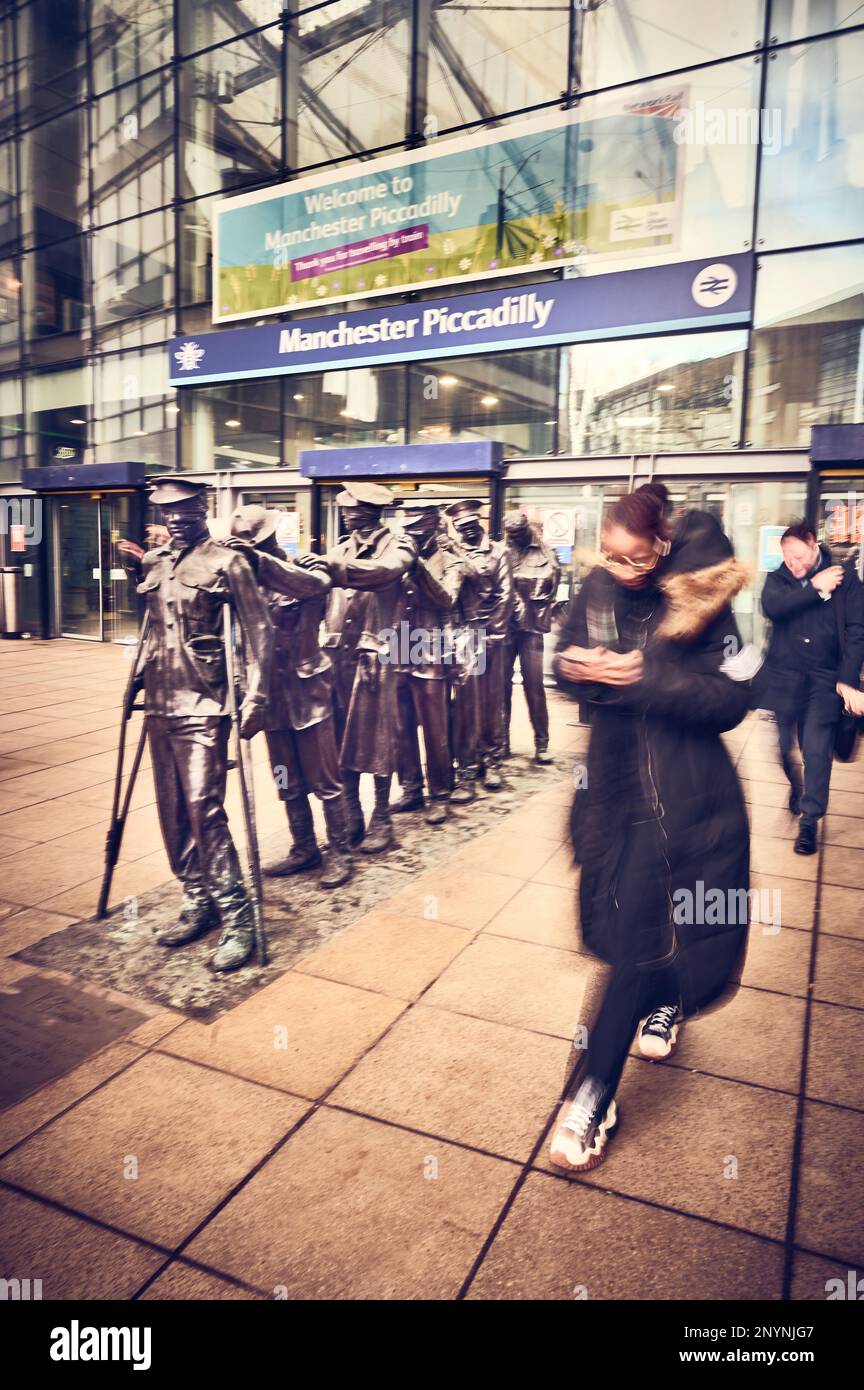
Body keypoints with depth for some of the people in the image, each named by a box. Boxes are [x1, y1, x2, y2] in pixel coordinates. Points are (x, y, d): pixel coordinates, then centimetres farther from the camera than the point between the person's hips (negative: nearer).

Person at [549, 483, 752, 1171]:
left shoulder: (697, 603, -13)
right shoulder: (597, 591, -1)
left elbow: (731, 700, -17)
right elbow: (568, 667, 6)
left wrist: (645, 679, -26)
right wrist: (587, 671, -17)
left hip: (681, 795, -4)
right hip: (613, 780, 5)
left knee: (643, 931, -4)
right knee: (620, 915, 16)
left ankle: (592, 1095, 6)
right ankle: (664, 1006, 49)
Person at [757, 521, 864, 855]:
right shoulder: (778, 578, 5)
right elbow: (771, 607, -17)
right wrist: (815, 589, -18)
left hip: (825, 679, -2)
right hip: (783, 676, 2)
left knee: (817, 750, -3)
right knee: (781, 746, 8)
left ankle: (809, 820, 10)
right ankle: (796, 788, 39)